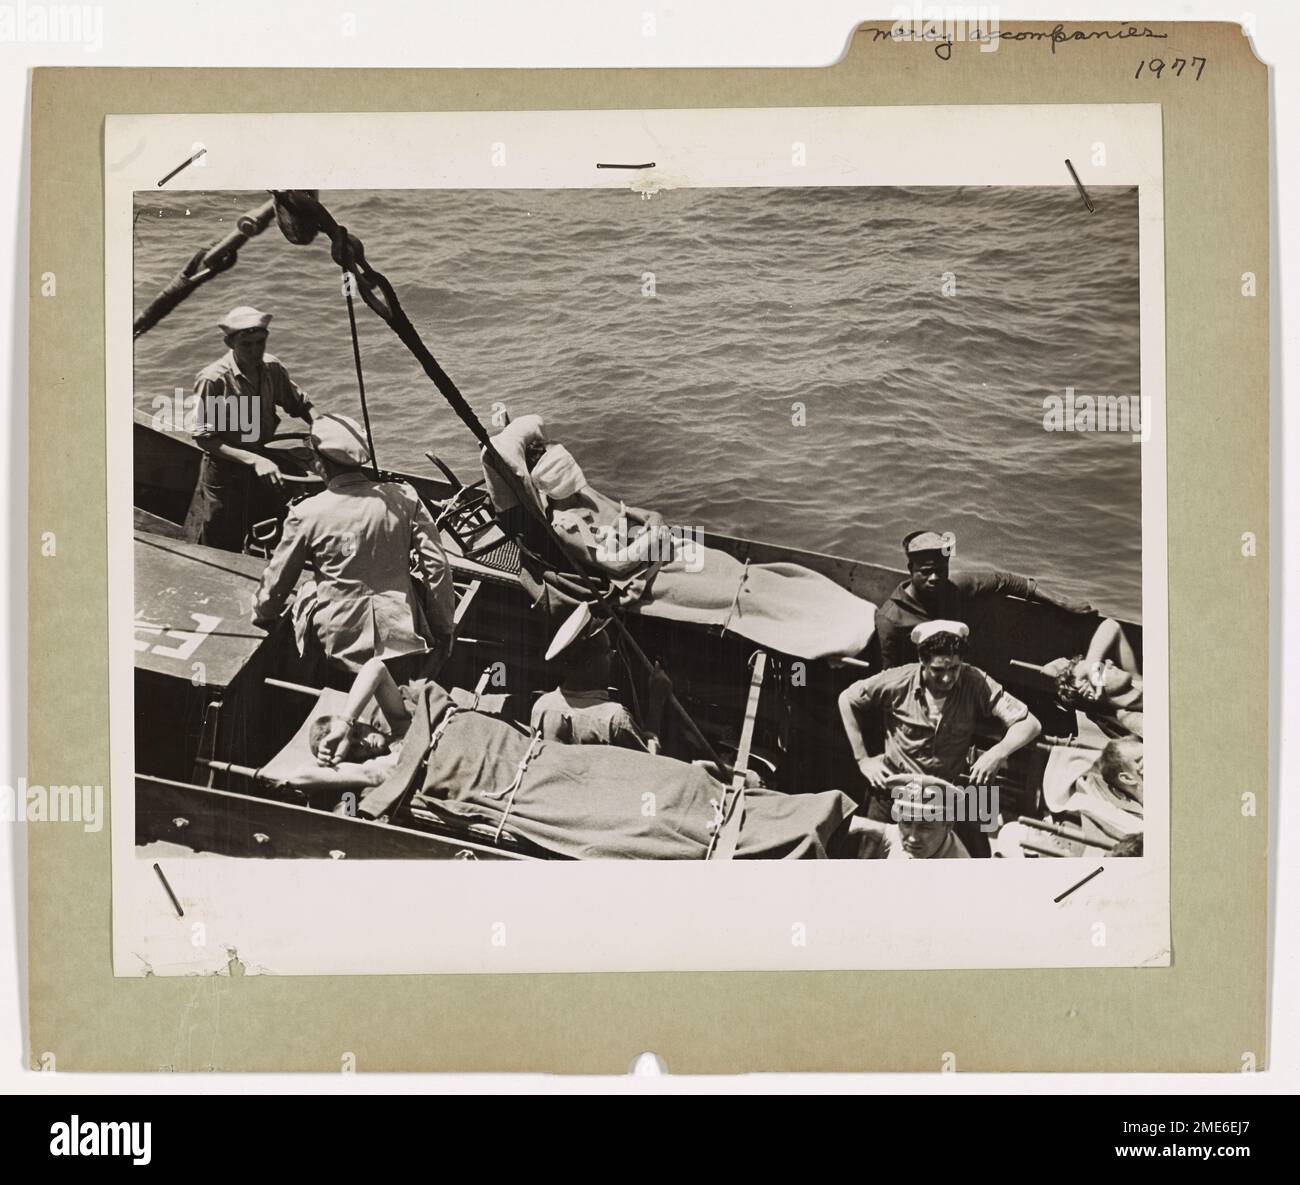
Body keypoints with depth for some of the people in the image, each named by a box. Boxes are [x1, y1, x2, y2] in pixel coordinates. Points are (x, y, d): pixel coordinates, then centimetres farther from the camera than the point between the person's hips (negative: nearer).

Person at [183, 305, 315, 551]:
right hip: (226, 473, -5)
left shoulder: (272, 369, -6)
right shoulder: (213, 380, -22)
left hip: (263, 461, 5)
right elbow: (204, 438, -21)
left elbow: (300, 404, 8)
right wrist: (253, 460, -31)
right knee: (223, 552, 8)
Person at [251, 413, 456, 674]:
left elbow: (277, 581, 6)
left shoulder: (306, 514, -6)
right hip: (405, 641, 1)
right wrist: (444, 630, 9)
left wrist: (261, 618, 26)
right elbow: (437, 566, -2)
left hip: (342, 647, 0)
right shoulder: (404, 498, -3)